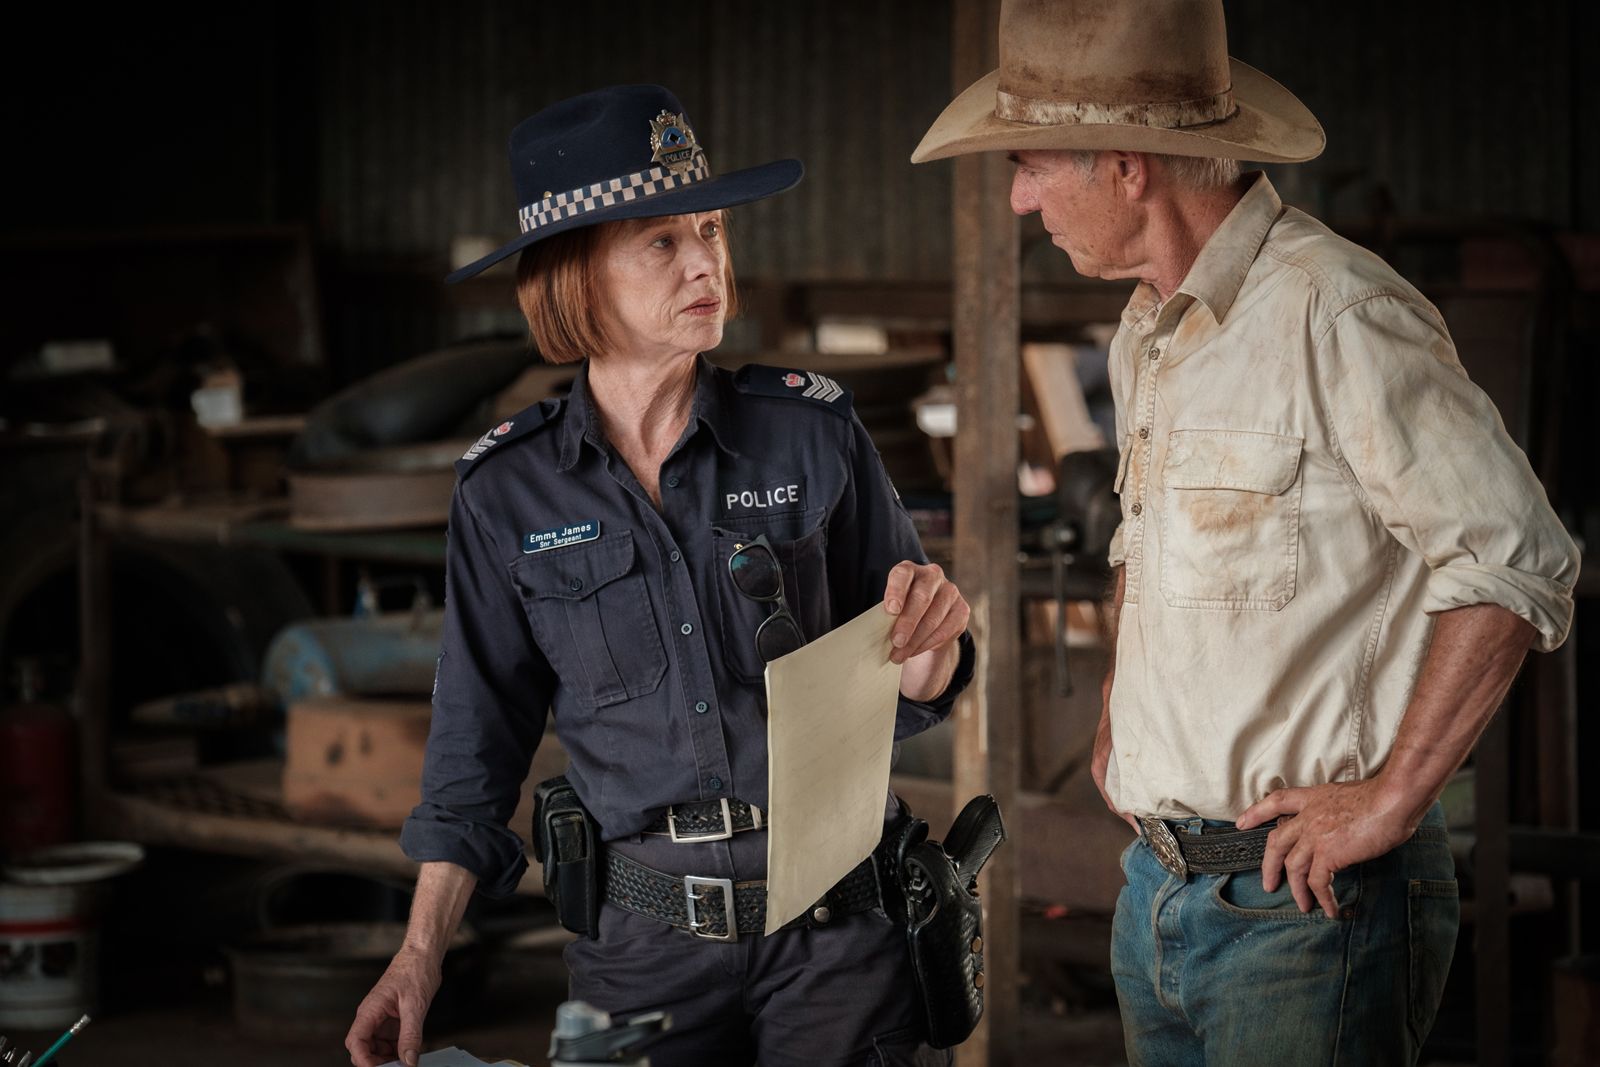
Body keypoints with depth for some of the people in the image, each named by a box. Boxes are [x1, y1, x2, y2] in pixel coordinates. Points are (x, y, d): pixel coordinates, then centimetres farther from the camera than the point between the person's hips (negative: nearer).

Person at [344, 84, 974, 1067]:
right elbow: (478, 746, 8)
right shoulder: (508, 493, 0)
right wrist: (421, 958, 1)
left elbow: (905, 698, 6)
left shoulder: (811, 430, -2)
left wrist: (929, 644, -16)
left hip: (837, 920, 0)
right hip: (647, 937, 1)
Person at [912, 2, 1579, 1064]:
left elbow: (1519, 562, -19)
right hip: (1157, 886, 8)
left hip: (1307, 901, -8)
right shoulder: (1147, 334, 13)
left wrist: (1391, 798, -17)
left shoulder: (1338, 315, -16)